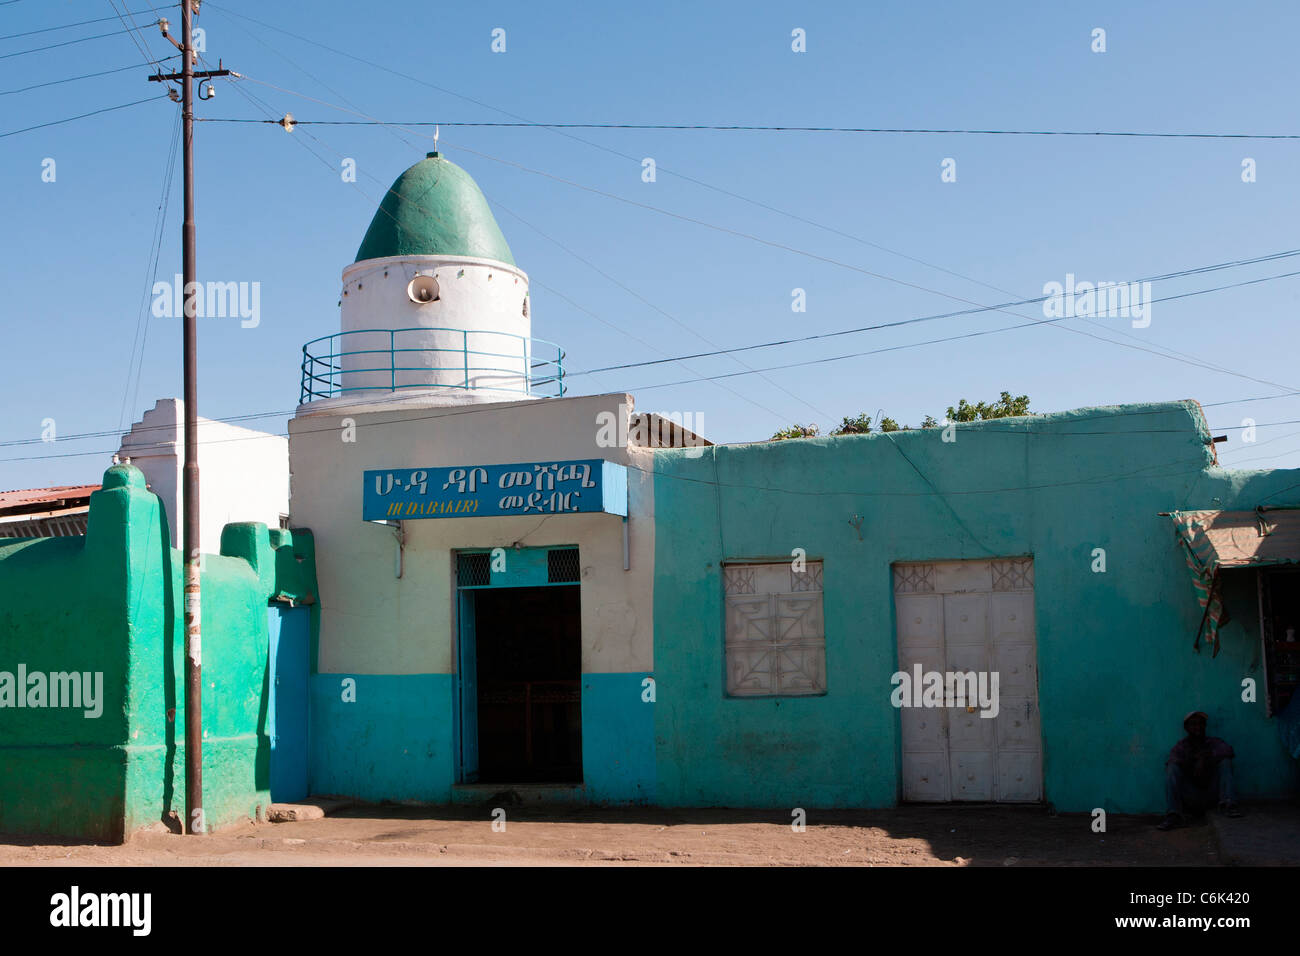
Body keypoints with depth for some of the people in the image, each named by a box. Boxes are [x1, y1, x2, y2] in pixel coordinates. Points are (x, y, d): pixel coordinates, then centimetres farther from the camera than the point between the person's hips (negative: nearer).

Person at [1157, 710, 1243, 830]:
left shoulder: (1213, 743, 14)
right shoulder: (1180, 747, 12)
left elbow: (1227, 750, -9)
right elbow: (1173, 760, -11)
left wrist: (1205, 757, -19)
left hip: (1212, 794, 1)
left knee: (1225, 761, -13)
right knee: (1172, 768, -22)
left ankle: (1227, 804, -30)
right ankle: (1173, 815, -37)